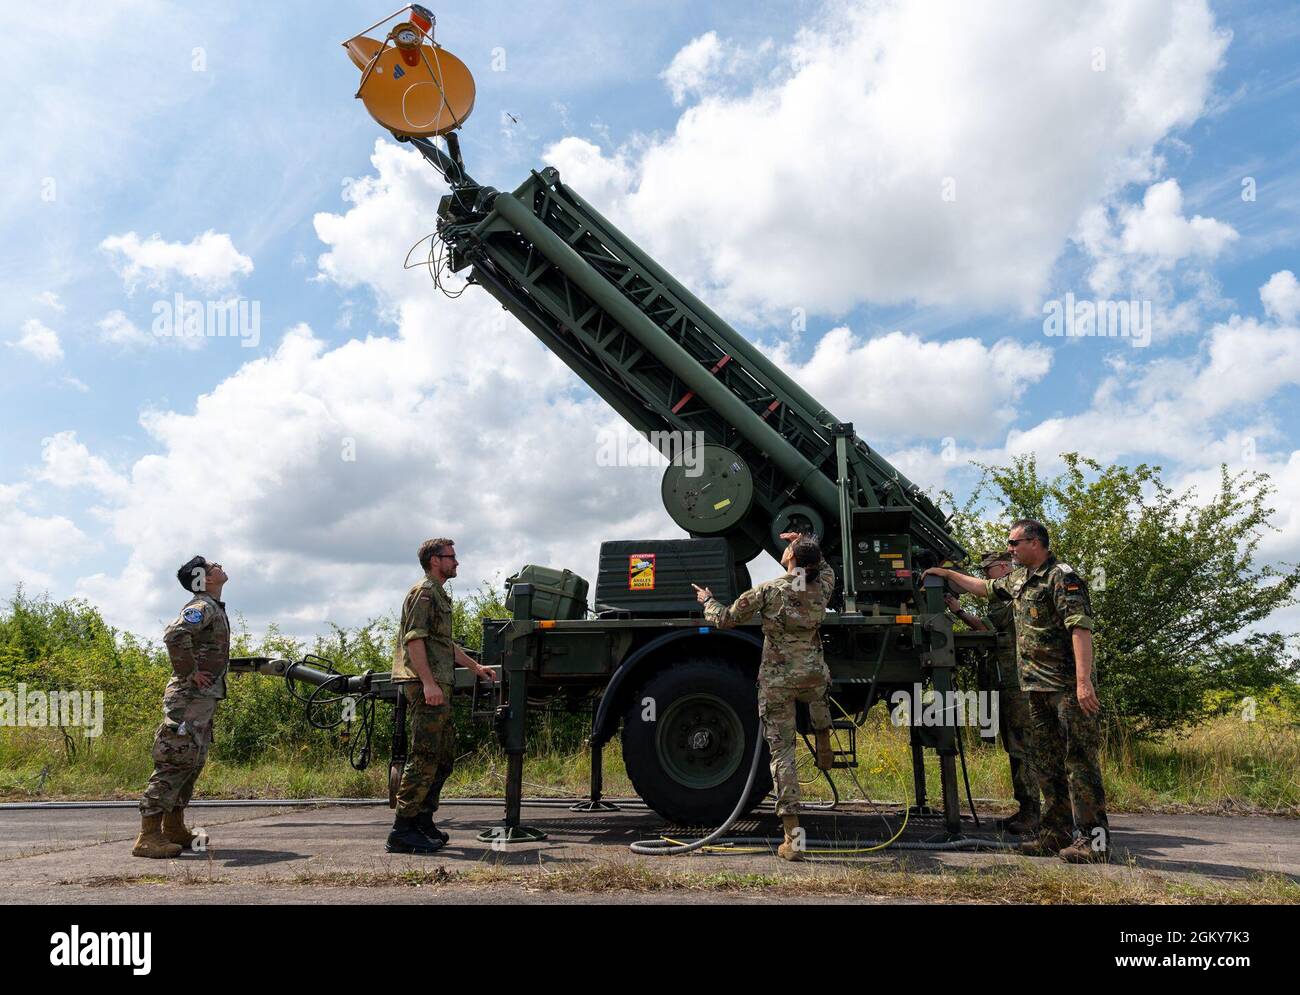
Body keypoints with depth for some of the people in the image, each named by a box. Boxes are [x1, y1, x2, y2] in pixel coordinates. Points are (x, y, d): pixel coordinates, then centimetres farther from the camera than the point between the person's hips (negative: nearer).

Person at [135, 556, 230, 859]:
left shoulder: (214, 609, 18)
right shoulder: (202, 607, -12)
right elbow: (174, 635, -31)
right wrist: (190, 672, -22)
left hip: (204, 698, 10)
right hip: (190, 696, -10)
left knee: (192, 763, 14)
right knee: (176, 761, -12)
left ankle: (174, 830, 22)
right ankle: (148, 836, -12)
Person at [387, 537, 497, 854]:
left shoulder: (439, 595, 25)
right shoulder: (424, 592, -7)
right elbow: (414, 639, -18)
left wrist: (474, 666, 35)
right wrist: (428, 682, -26)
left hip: (437, 686, 11)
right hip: (426, 685, -11)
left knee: (444, 756, 13)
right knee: (425, 756, -11)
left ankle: (423, 820, 20)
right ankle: (402, 832, -10)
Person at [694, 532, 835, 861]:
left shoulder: (768, 591, -9)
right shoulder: (822, 588, 0)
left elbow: (725, 619, 0)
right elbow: (825, 569, 28)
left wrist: (708, 601, 19)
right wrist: (807, 545, 34)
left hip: (776, 683, -3)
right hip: (814, 677, 3)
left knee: (782, 753, 1)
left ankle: (792, 837, 0)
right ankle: (824, 747, 44)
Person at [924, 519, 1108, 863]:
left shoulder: (1062, 577, -12)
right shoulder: (1020, 579, 17)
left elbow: (1081, 628, -21)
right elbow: (983, 587, 35)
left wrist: (1083, 680, -28)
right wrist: (947, 573, 38)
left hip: (1068, 687, -9)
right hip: (1037, 688, 9)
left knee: (1079, 760, -8)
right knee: (1046, 761, 12)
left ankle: (1095, 838, -4)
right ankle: (1055, 833, 19)